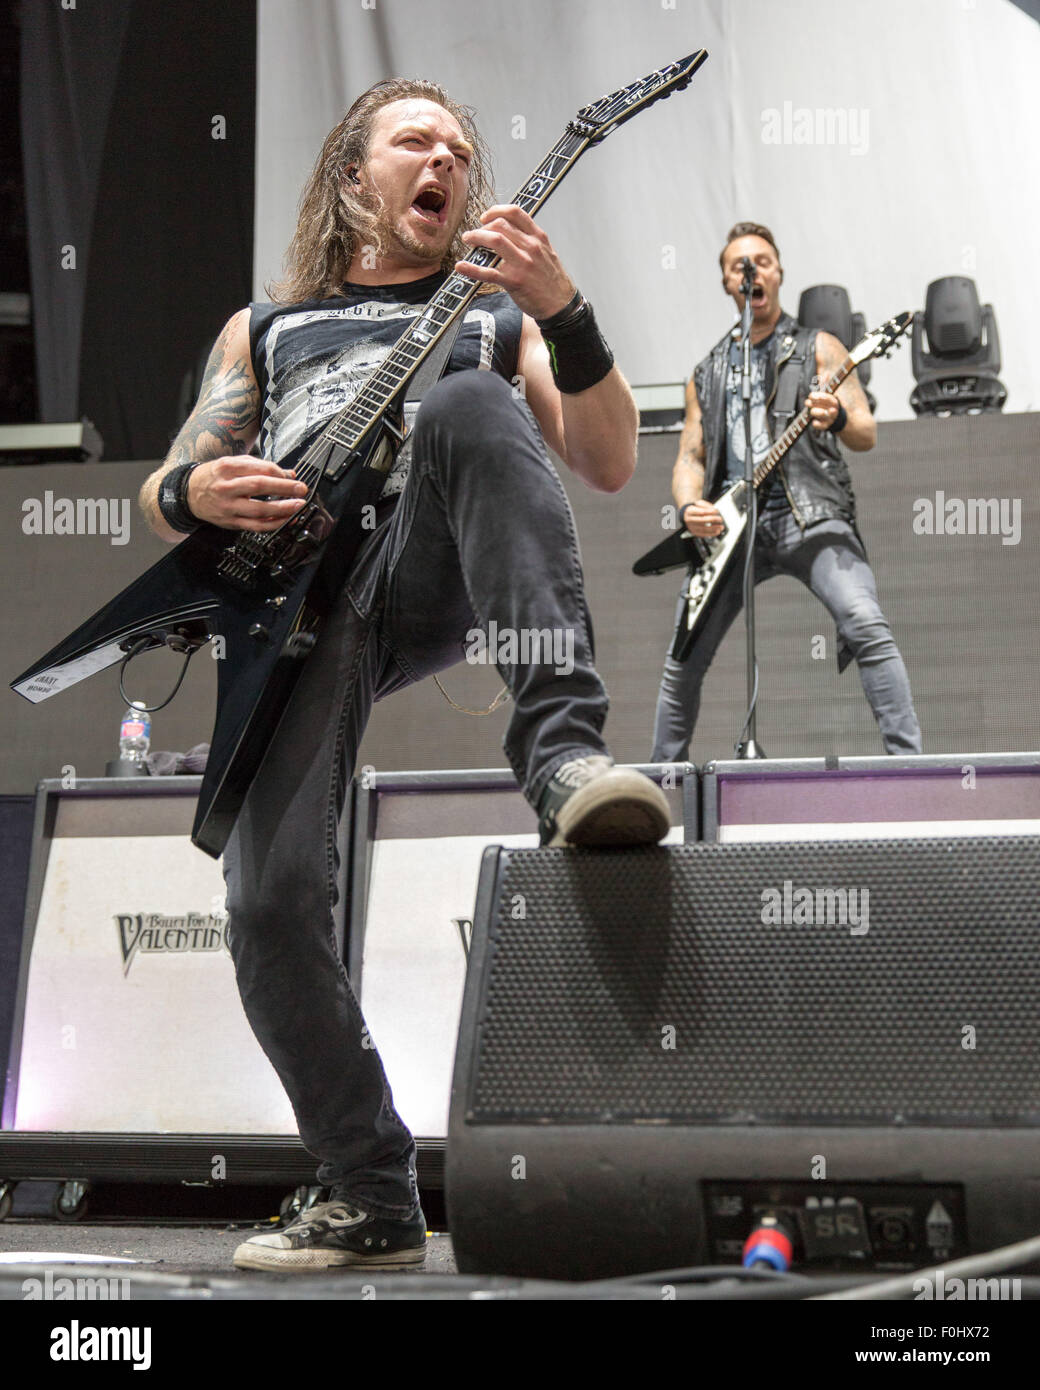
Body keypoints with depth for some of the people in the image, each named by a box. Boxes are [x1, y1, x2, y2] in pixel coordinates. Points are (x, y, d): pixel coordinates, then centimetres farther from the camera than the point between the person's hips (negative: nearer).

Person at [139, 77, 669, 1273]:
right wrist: (194, 491, -2)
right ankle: (373, 1206, -5)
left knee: (468, 406, -35)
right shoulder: (265, 328, 32)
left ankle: (563, 753, -48)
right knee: (270, 897, -20)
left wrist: (561, 314, -4)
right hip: (295, 598, 1)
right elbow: (162, 494, 25)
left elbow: (609, 466, 12)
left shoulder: (496, 315, 28)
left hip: (434, 571, -1)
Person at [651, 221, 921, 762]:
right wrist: (689, 507, -4)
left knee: (866, 625, -25)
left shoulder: (818, 349, 9)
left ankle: (907, 757, -25)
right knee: (683, 661, 0)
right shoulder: (706, 375, 20)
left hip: (809, 514, -3)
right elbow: (689, 457, 18)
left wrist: (837, 418, -23)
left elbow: (867, 434, 2)